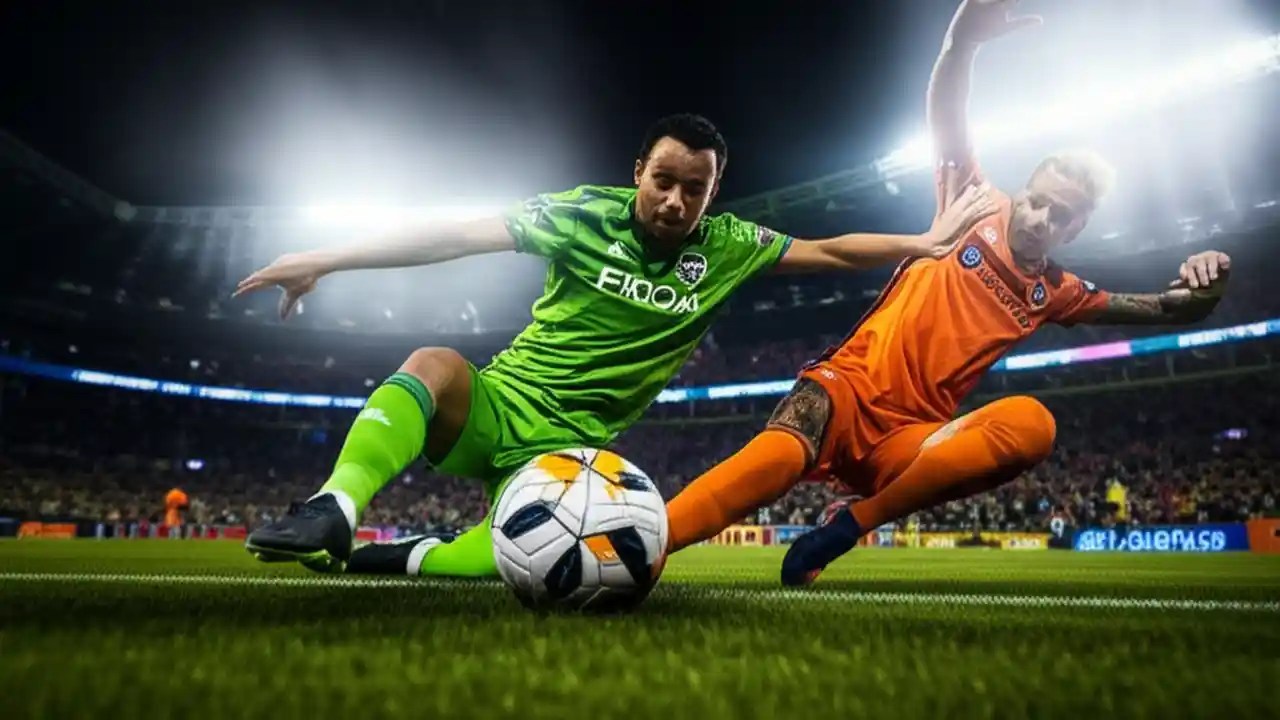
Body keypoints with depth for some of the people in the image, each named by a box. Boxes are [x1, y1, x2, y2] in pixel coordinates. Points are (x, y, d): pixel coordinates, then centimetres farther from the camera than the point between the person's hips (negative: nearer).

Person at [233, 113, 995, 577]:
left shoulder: (727, 248, 1)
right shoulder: (587, 212, -8)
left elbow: (828, 251, 11)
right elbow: (461, 235, -11)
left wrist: (929, 242, 10)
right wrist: (326, 259, -13)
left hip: (567, 440, 2)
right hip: (495, 401, -1)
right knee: (438, 363, -36)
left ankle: (399, 557, -9)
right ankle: (330, 514, -30)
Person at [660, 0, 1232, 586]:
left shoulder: (1055, 293, 18)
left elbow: (1167, 309, 22)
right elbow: (945, 120, -3)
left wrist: (1199, 288, -4)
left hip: (907, 440, 4)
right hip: (851, 387, -3)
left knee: (1032, 424, -27)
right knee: (781, 454, -37)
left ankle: (850, 525, -22)